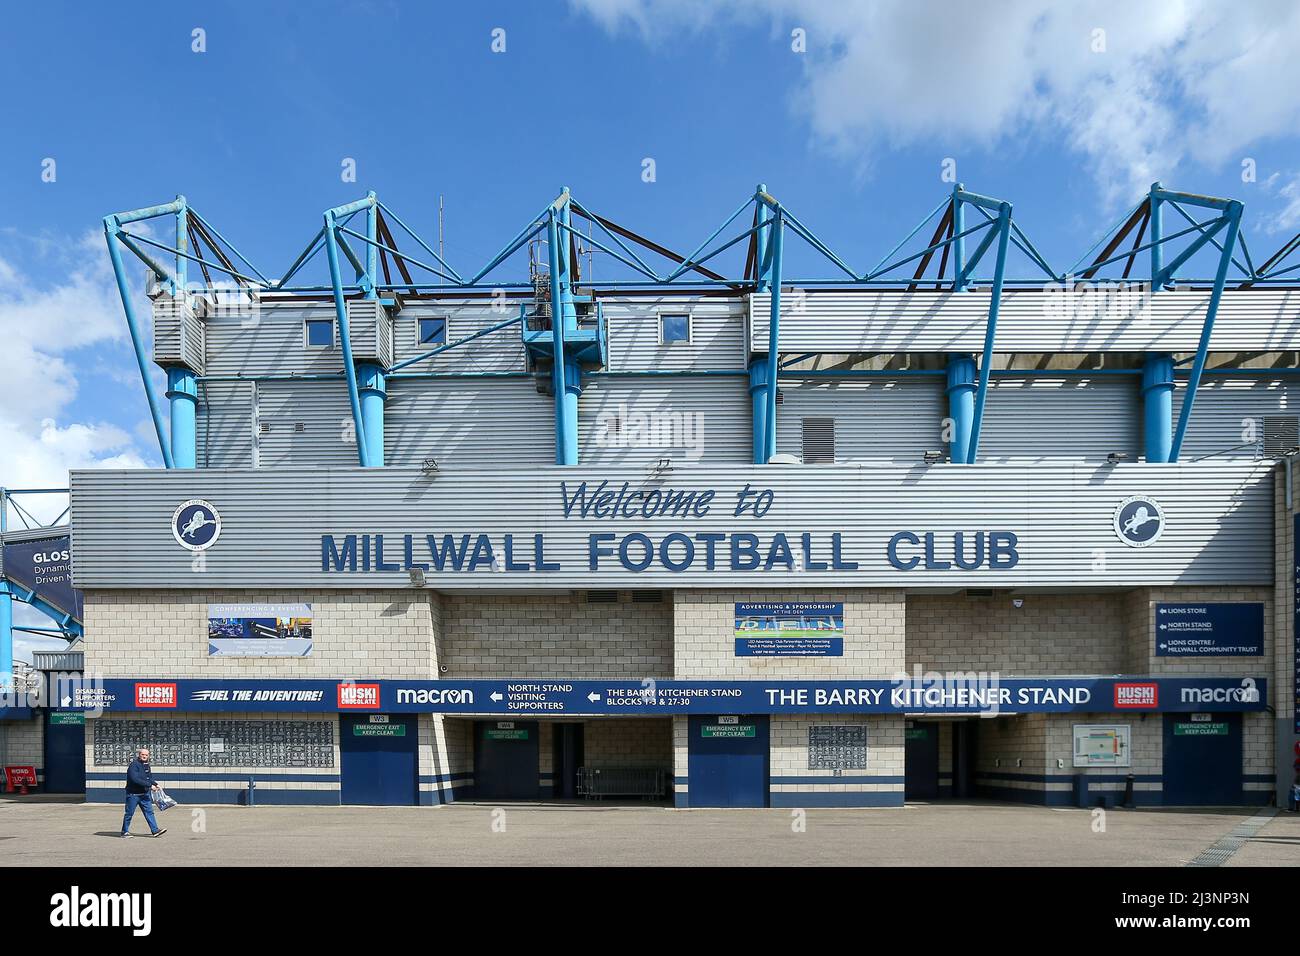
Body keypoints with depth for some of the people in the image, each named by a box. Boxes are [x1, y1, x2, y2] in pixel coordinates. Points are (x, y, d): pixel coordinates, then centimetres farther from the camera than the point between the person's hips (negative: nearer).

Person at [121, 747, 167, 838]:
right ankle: (125, 832, 19)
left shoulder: (147, 765, 10)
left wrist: (155, 784, 7)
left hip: (145, 794, 7)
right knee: (129, 813, 5)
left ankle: (155, 830, 1)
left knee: (149, 812, 3)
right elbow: (135, 779, -26)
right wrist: (150, 785, -26)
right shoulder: (134, 764, -15)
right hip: (133, 794, -7)